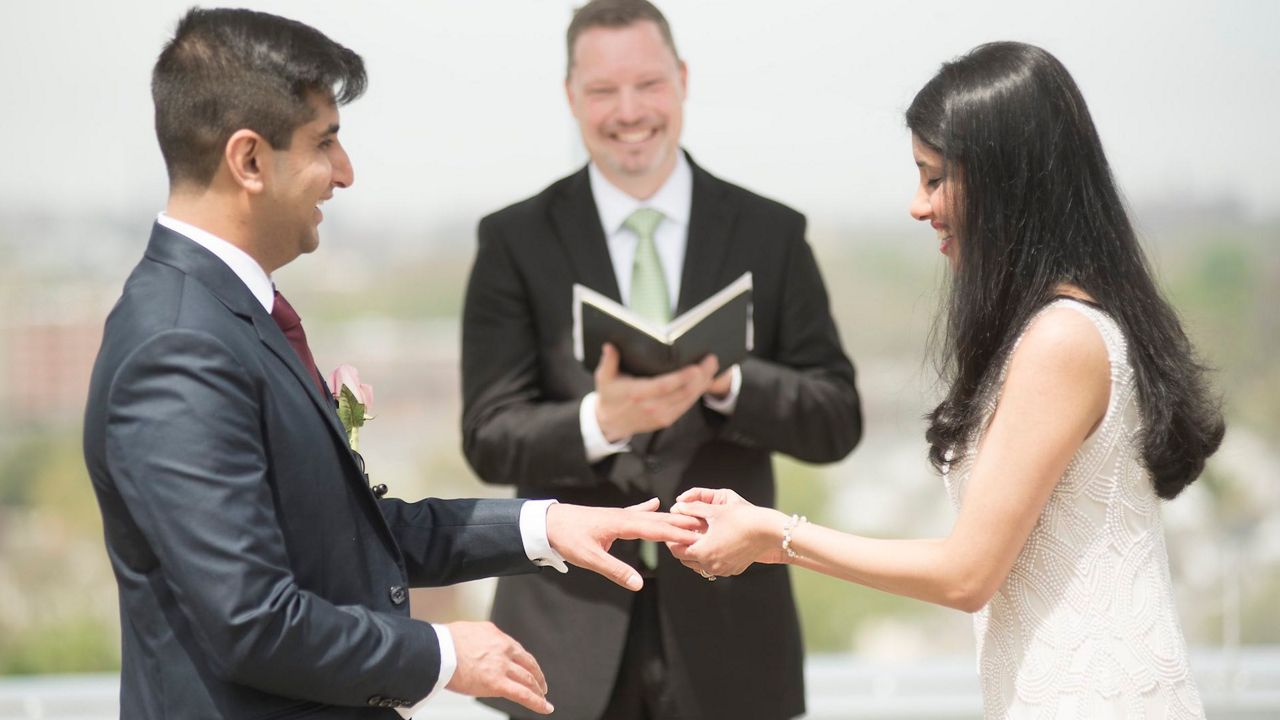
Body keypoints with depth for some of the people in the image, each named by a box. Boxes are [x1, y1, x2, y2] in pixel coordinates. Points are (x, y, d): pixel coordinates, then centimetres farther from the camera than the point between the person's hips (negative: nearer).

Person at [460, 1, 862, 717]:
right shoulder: (517, 241, 1)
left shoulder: (771, 234, 4)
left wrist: (726, 382, -18)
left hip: (726, 631, 1)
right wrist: (599, 420, -24)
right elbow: (490, 437, -5)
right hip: (571, 635, -1)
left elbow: (837, 420, 1)